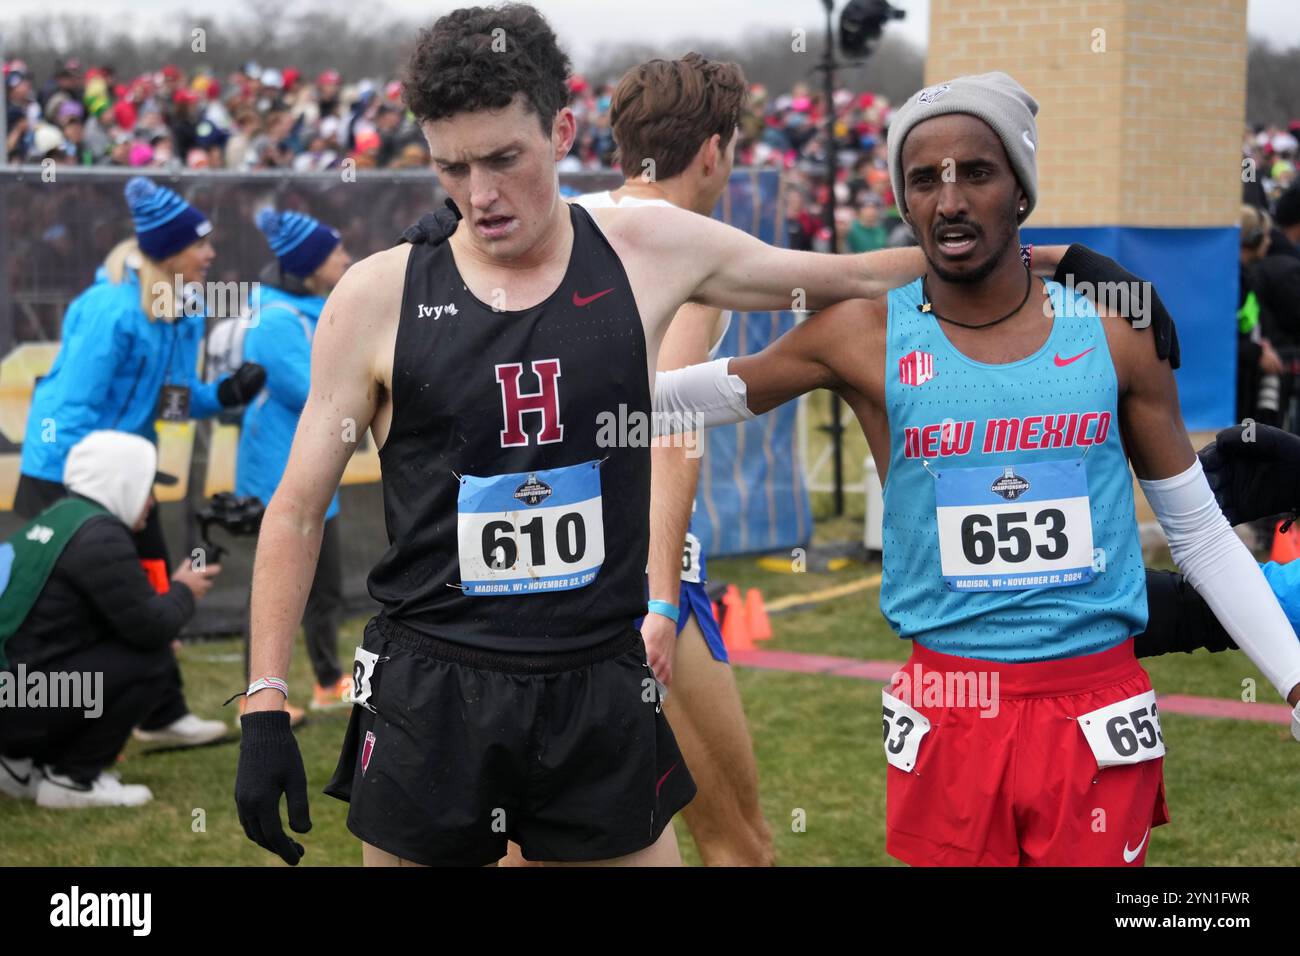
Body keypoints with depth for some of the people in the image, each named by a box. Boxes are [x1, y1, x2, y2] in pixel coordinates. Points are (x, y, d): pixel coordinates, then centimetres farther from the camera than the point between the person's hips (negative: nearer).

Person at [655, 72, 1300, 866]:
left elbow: (1203, 537, 7)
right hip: (949, 713, 0)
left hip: (1098, 712, 1)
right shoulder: (865, 336, -3)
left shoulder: (1114, 335, 0)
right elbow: (682, 394, 7)